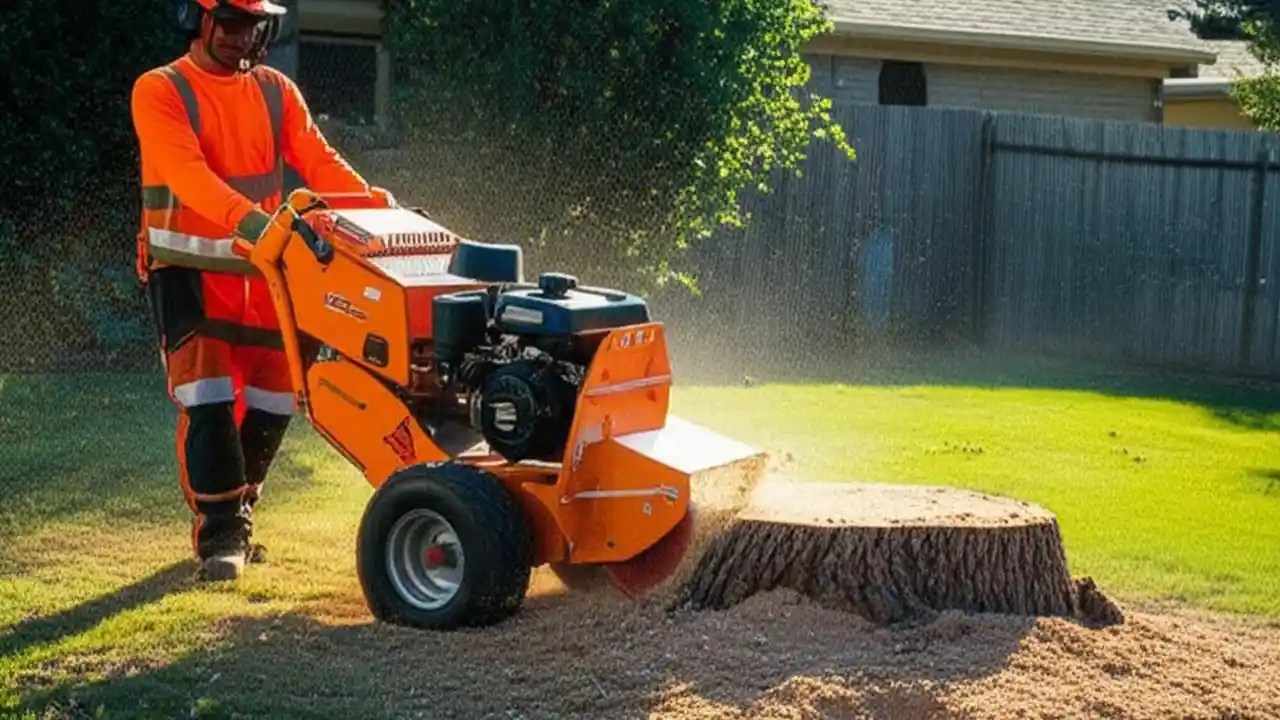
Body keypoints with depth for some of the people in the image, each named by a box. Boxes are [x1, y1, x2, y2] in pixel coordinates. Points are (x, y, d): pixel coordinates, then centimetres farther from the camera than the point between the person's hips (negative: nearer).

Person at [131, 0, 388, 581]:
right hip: (189, 269, -5)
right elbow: (186, 172, -23)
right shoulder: (159, 91, -7)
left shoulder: (275, 91, 9)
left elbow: (319, 162, 0)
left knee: (272, 395, 3)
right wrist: (246, 217, -40)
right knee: (206, 393, -14)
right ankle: (219, 533, -9)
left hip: (261, 267, 5)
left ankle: (232, 513, 22)